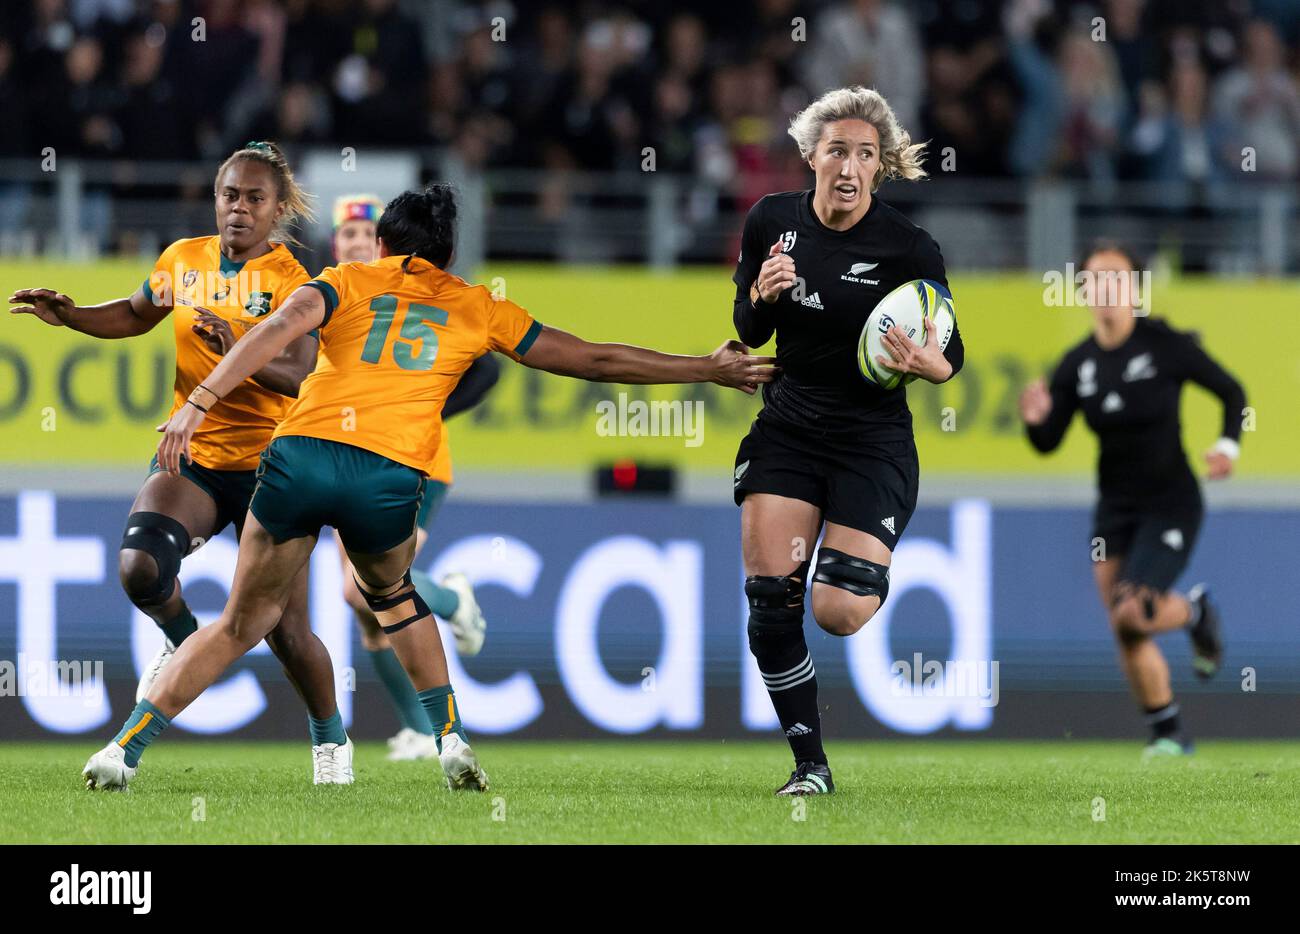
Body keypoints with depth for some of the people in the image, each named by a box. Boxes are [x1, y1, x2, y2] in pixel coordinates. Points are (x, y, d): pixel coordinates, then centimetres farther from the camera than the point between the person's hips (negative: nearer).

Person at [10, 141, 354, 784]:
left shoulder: (293, 280, -8)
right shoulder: (183, 260, 5)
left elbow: (299, 376, -21)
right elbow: (135, 315, 25)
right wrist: (69, 316, 9)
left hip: (267, 465, -3)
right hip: (190, 458, 3)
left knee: (284, 629, -5)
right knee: (138, 568, -25)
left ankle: (330, 737, 21)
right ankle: (184, 639, 9)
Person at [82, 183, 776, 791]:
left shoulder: (347, 281, 20)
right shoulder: (477, 307, 22)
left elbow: (281, 329, -1)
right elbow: (594, 361, 24)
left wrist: (199, 401, -11)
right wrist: (710, 370, 33)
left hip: (301, 456, 0)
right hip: (390, 477, 0)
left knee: (243, 622, 13)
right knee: (394, 598, 32)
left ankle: (124, 749, 4)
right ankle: (450, 739, 19)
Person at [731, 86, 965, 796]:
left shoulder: (910, 249, -14)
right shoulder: (771, 222, -3)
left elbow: (950, 351, -5)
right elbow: (749, 332, 7)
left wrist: (932, 363, -29)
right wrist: (763, 296, -15)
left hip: (871, 437, -3)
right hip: (787, 426, 3)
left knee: (839, 614, -14)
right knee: (769, 599, -8)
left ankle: (870, 569, 24)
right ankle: (810, 763, 6)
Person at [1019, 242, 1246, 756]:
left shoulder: (1166, 346, -12)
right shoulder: (1077, 365, -1)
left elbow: (1231, 391, -1)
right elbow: (1048, 443, 0)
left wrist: (1228, 444, -17)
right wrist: (1035, 419, -22)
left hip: (1170, 505, -5)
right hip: (1114, 508, 5)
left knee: (1132, 614, -21)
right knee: (1126, 638, 2)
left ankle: (1194, 611, 12)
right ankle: (1168, 732, 20)